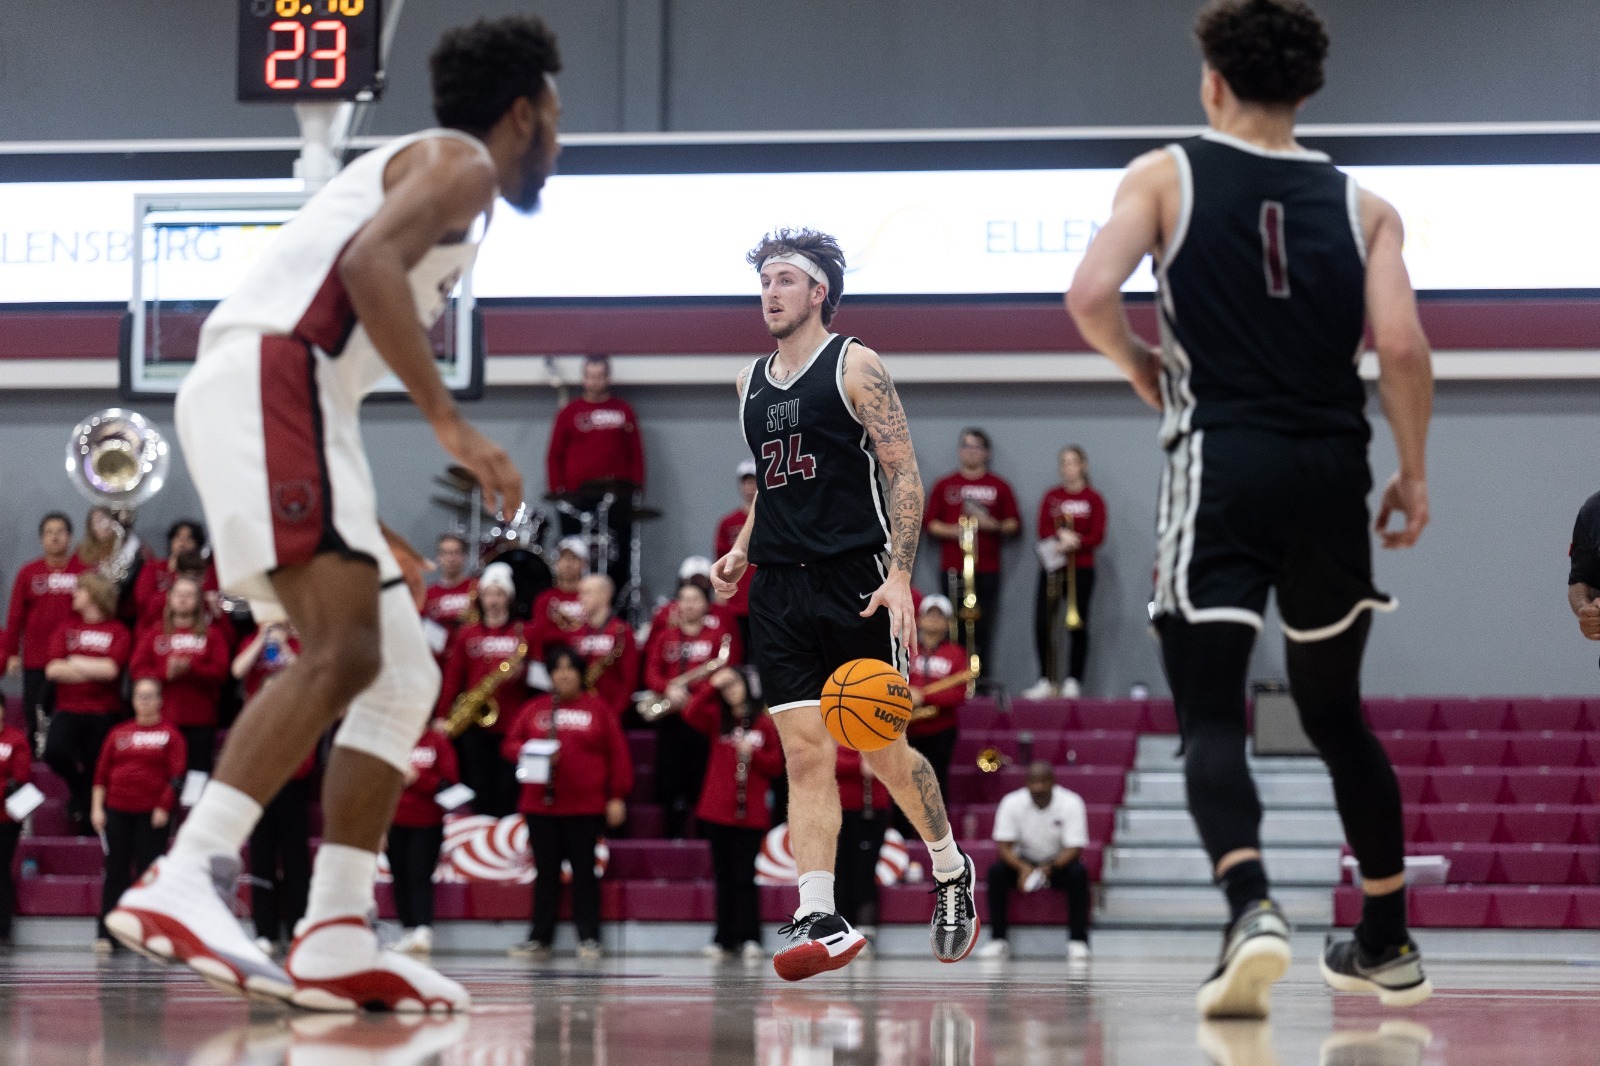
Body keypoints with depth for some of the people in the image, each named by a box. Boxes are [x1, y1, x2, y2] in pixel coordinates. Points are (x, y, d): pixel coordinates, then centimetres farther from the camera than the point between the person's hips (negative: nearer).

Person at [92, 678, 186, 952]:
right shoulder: (118, 734, 11)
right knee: (115, 873, 3)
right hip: (117, 813, 3)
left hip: (151, 816, -3)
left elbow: (176, 775, -5)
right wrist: (97, 807, 3)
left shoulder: (170, 734, 2)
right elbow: (101, 772, 11)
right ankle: (105, 934, 6)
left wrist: (164, 808, -12)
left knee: (148, 873, -2)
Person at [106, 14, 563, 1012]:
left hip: (254, 396, 10)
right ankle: (182, 882, -34)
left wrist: (360, 523, 33)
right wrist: (451, 421, -20)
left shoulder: (412, 167, 32)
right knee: (343, 655, -23)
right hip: (275, 378, -10)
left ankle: (336, 941, 0)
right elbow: (366, 263, -17)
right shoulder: (460, 162, 3)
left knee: (405, 678, 7)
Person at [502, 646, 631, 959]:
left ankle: (589, 938, 5)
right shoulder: (533, 709, 11)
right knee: (546, 872, 6)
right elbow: (510, 745, 9)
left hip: (586, 807, -2)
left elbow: (618, 754, 3)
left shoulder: (598, 708, 5)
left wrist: (618, 796, -3)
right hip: (540, 804, 2)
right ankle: (539, 939, 9)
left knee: (584, 871, 1)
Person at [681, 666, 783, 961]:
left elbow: (776, 765, 1)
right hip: (717, 811, 3)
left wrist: (753, 754, -16)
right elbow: (690, 715, -8)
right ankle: (724, 939, 10)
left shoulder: (765, 722, 2)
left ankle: (749, 938, -2)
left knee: (745, 876, -4)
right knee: (723, 876, 7)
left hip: (750, 812, -3)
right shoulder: (717, 718, 9)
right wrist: (712, 686, -11)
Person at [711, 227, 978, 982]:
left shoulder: (856, 367, -4)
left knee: (885, 751, 0)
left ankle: (952, 874, 23)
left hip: (853, 580, -5)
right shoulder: (752, 382, 15)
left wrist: (899, 574, -17)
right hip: (779, 587, 5)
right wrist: (741, 549, 10)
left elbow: (904, 475, -7)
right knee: (805, 755, -4)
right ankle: (820, 919, -10)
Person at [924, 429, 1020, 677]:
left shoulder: (999, 486, 9)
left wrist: (994, 526, -11)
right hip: (953, 570, 0)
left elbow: (1014, 523, 7)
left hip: (987, 569, 0)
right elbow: (930, 523, 7)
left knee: (984, 627, -3)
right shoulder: (945, 485, 9)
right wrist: (953, 531, -10)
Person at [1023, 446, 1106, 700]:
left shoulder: (1093, 499, 2)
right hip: (1052, 567, 2)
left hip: (1081, 569, -2)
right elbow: (1043, 531, 1)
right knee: (1042, 624, -5)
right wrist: (1061, 536, -18)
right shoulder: (1052, 496, 9)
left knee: (1078, 626, -2)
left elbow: (1097, 537, -5)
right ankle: (1047, 681, 2)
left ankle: (1073, 681, 2)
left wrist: (1074, 542, -19)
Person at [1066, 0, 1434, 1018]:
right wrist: (1414, 472, 8)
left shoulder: (1168, 175, 4)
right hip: (1332, 473, 3)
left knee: (1212, 715, -5)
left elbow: (1092, 298, -10)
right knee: (1336, 713, 19)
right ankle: (1389, 946, 26)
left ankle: (1253, 908, -31)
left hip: (1222, 465, -3)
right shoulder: (1362, 207, 9)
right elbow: (1403, 343, -3)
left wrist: (1141, 368, 9)